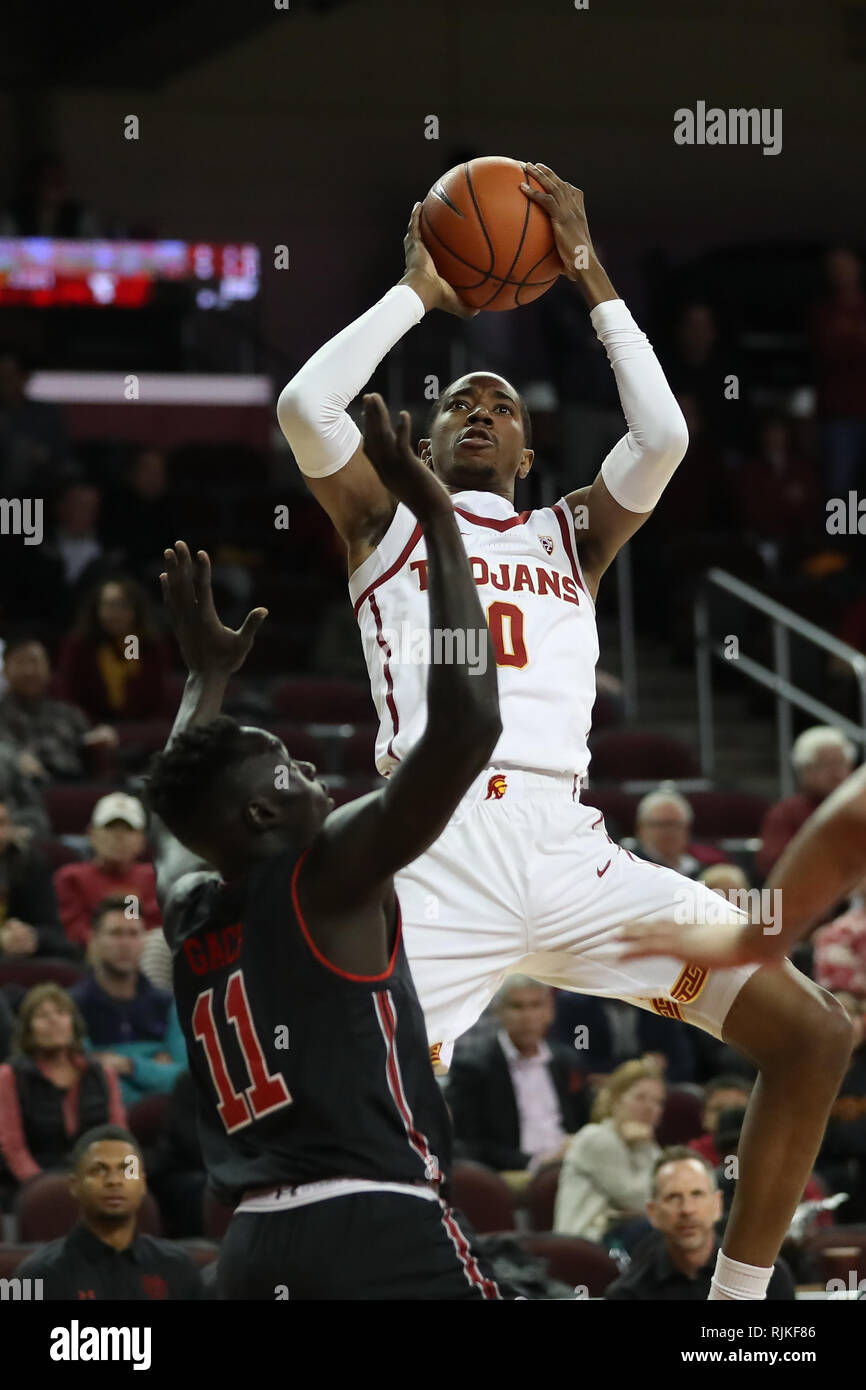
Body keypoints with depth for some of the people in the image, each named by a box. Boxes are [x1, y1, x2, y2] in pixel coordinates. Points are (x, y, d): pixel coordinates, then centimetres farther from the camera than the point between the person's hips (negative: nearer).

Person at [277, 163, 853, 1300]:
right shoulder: (386, 521, 20)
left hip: (568, 850, 4)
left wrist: (590, 277, 13)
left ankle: (737, 1307, 5)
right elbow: (305, 407, 2)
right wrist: (417, 291, 12)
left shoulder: (573, 534, 27)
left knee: (815, 1037, -4)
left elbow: (664, 435, 10)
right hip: (439, 851, -4)